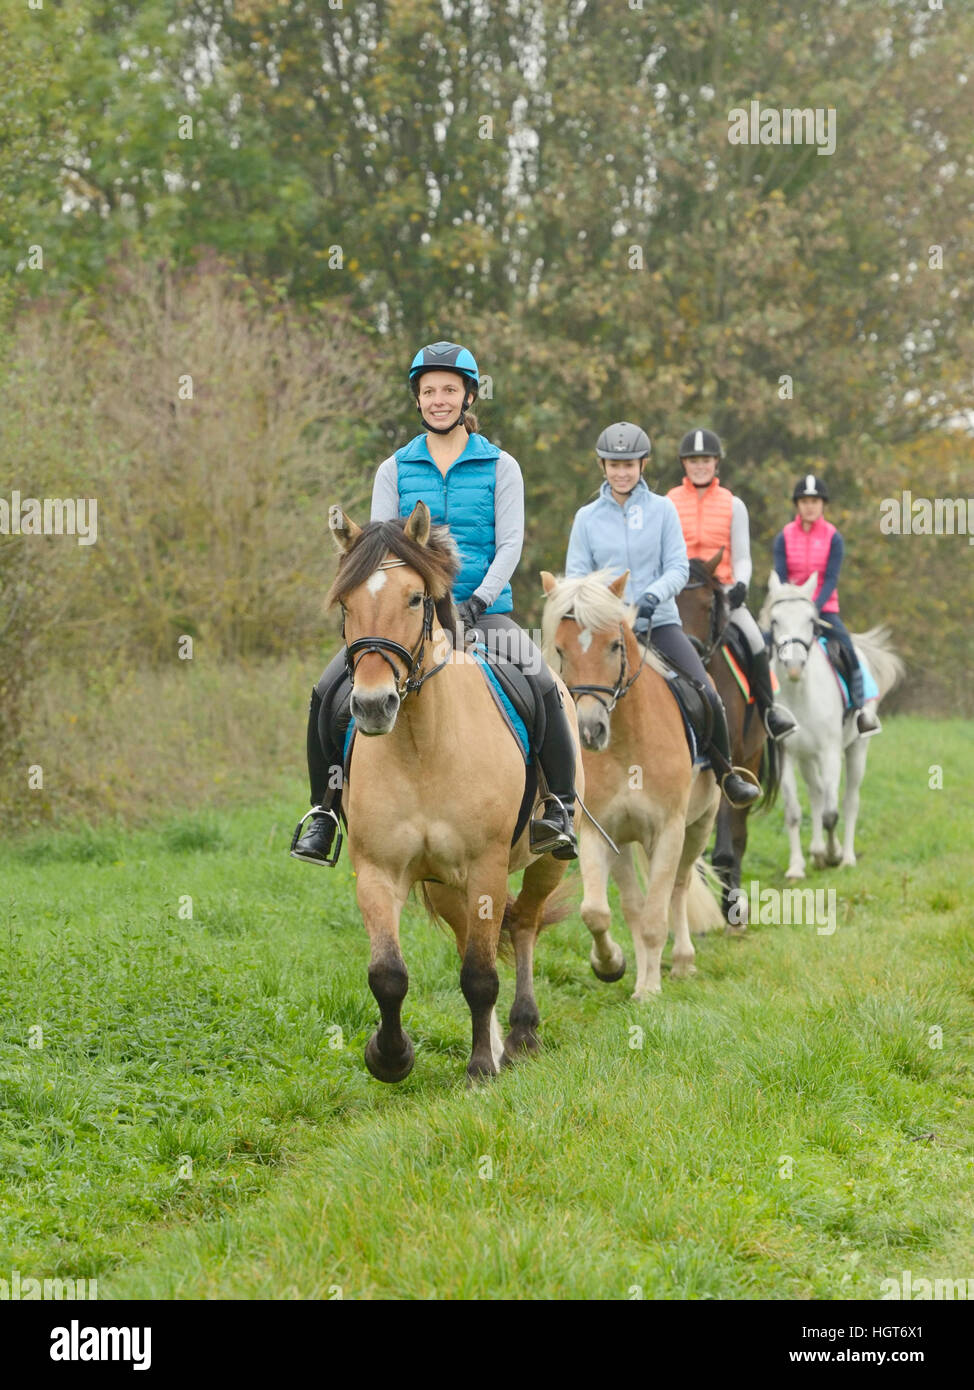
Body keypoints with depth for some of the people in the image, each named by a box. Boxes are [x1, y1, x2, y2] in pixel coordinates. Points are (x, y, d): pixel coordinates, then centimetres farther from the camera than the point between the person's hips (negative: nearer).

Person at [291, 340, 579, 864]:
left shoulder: (500, 467, 6)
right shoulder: (395, 470, 10)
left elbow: (510, 544, -2)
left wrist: (480, 600, -17)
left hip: (485, 611, -2)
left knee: (543, 686, -28)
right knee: (328, 692, -17)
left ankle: (560, 807, -17)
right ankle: (324, 808, -2)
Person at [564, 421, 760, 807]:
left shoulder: (662, 510, 4)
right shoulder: (587, 518, 6)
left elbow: (678, 567, 0)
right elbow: (576, 575, 7)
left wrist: (654, 595, -20)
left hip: (660, 622, 0)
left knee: (706, 697, -14)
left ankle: (727, 774, 8)